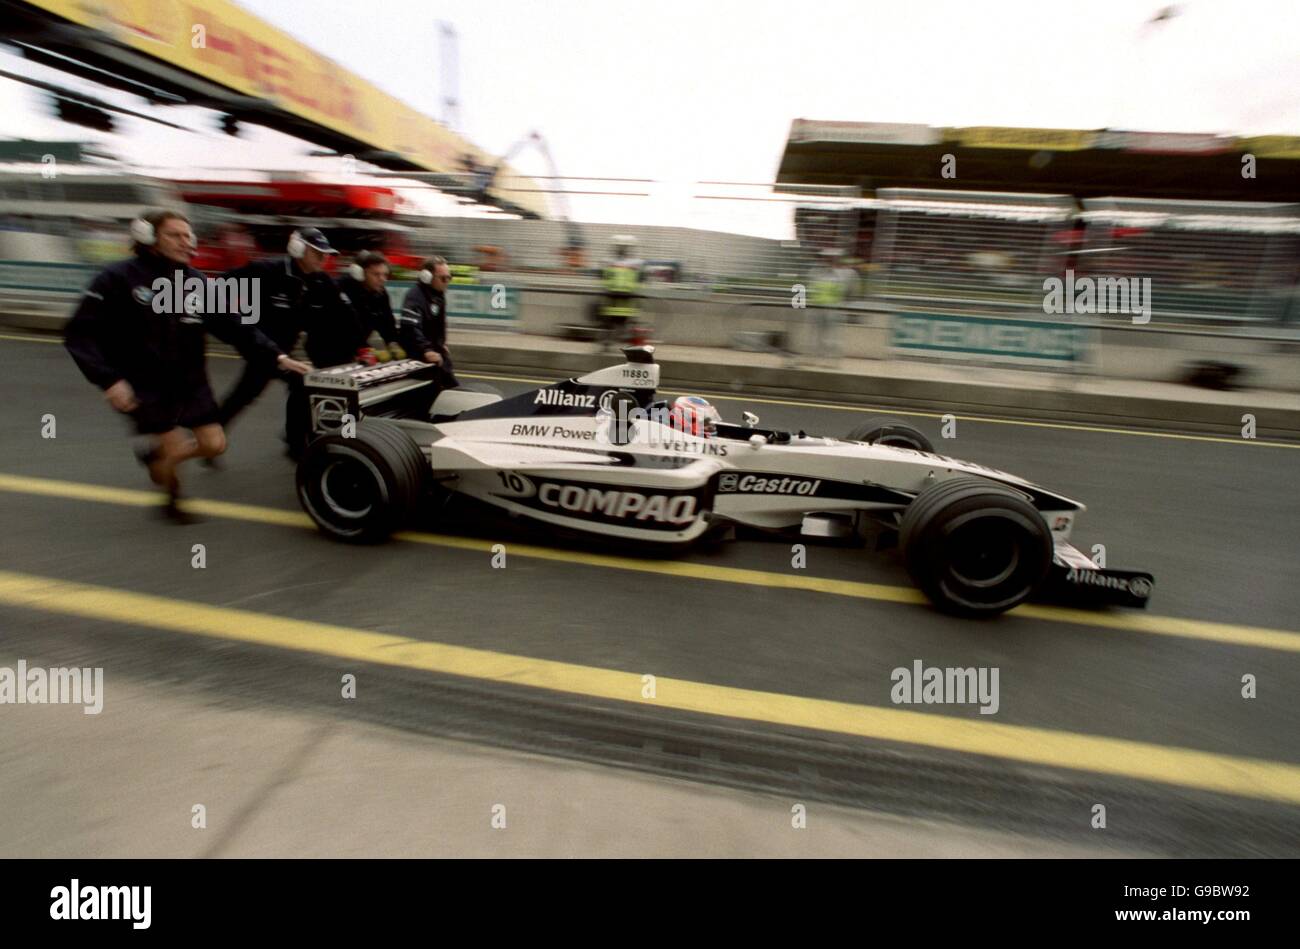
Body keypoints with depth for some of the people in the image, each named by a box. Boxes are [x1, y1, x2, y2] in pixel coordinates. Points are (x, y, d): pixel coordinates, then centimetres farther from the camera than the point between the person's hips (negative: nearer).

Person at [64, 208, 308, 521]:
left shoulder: (196, 283, 1)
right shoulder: (118, 278, -11)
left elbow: (235, 327, -4)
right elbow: (80, 334, -12)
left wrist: (276, 357, -16)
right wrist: (109, 380, -23)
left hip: (190, 381, 5)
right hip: (144, 385, -5)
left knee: (214, 444, 3)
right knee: (176, 448, -7)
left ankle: (158, 456, 35)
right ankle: (170, 496, 26)